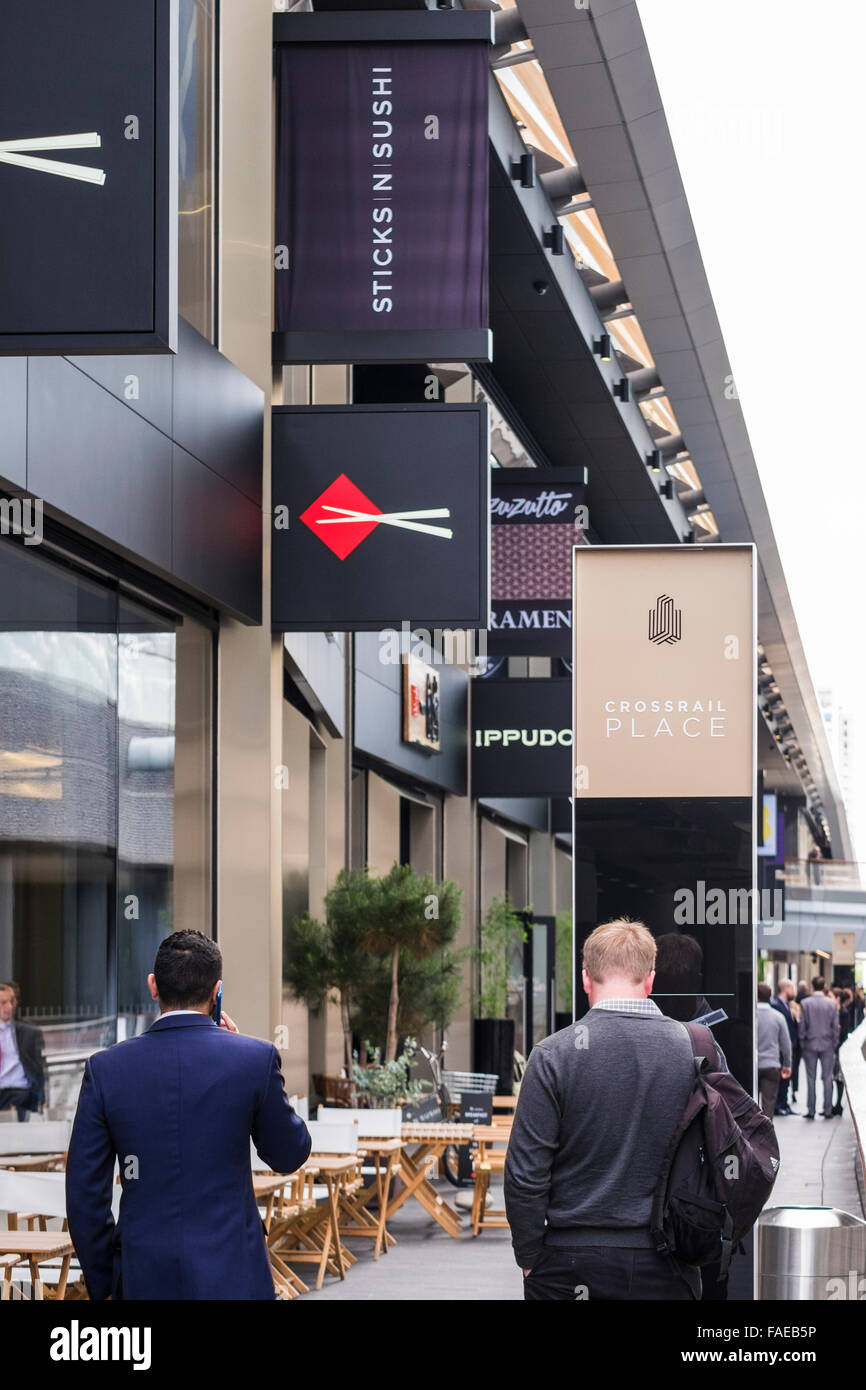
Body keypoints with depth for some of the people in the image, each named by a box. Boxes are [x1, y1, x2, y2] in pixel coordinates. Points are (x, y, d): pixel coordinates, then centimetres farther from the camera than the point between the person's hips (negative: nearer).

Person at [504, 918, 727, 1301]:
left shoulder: (553, 1055, -9)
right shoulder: (698, 1047, -3)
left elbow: (525, 1173, -9)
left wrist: (528, 1256, 2)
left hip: (572, 1257, -2)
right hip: (664, 1267, 2)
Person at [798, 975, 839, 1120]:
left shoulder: (805, 1003, -6)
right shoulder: (832, 1003, -4)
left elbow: (802, 1026, -3)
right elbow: (836, 1026, -1)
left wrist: (802, 1043, 7)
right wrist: (834, 1044, 9)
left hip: (810, 1045, 0)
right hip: (827, 1045, 0)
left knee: (811, 1079, 3)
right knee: (827, 1078, 5)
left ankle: (811, 1111, 2)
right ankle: (828, 1111, 4)